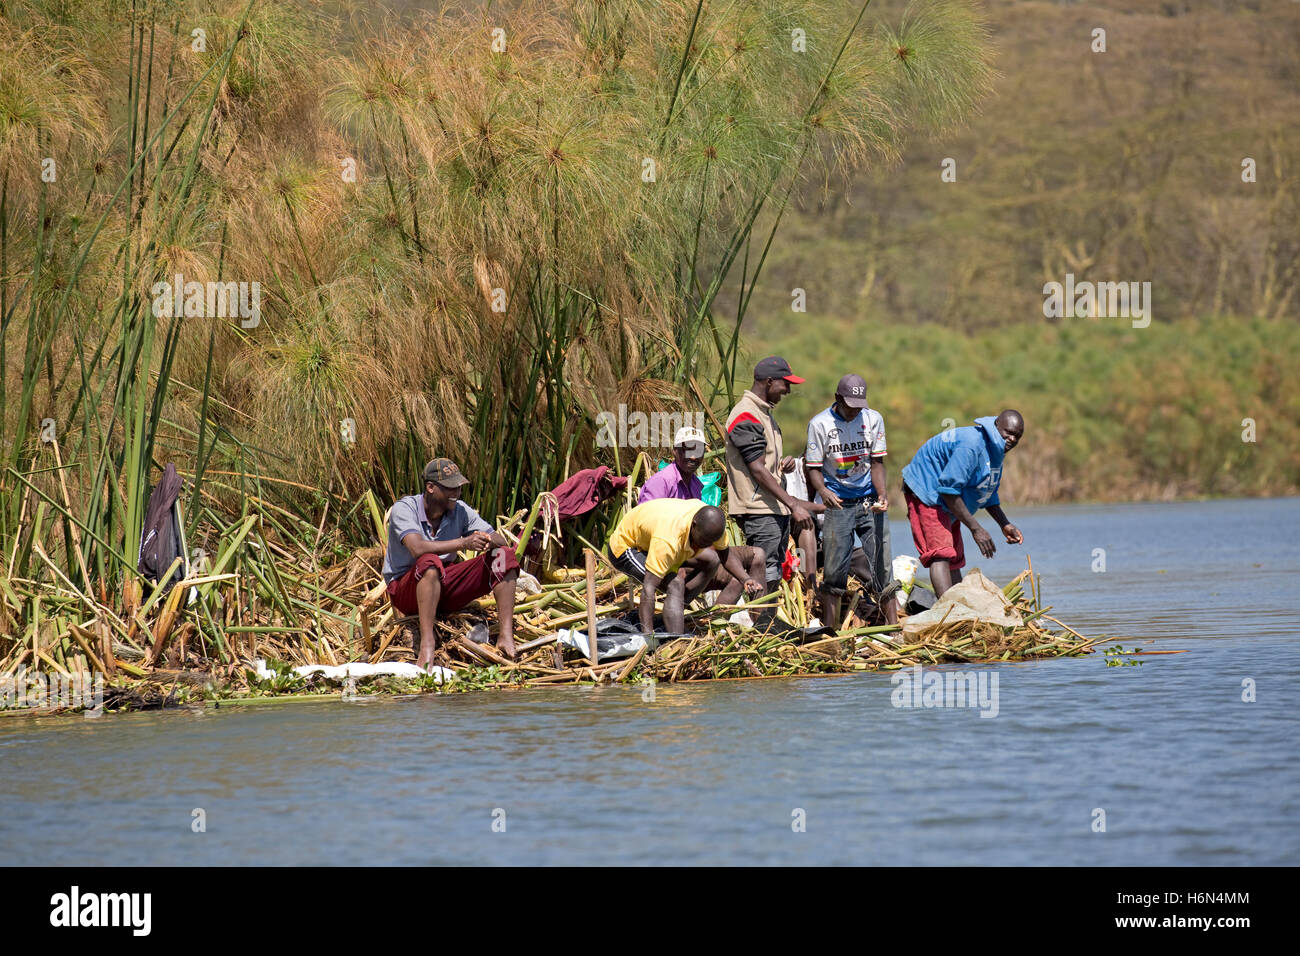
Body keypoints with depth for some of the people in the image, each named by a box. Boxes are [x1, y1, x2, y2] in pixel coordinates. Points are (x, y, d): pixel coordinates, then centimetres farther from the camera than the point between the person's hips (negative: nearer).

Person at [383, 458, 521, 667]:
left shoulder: (460, 510, -1)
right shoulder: (404, 509, -16)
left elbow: (501, 540, -4)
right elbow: (417, 548, -34)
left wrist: (490, 541, -29)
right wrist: (463, 543, -40)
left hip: (446, 588, 5)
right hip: (405, 591, -5)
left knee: (504, 555, -12)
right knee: (430, 561, -39)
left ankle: (506, 636, -25)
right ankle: (427, 642, -48)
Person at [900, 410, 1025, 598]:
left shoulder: (995, 450, 7)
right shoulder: (972, 444, -27)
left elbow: (988, 493, 22)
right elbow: (949, 490, -30)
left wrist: (1005, 525, 11)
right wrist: (975, 529, -27)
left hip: (948, 505, 11)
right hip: (926, 493, -11)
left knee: (954, 560, 14)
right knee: (941, 554, -24)